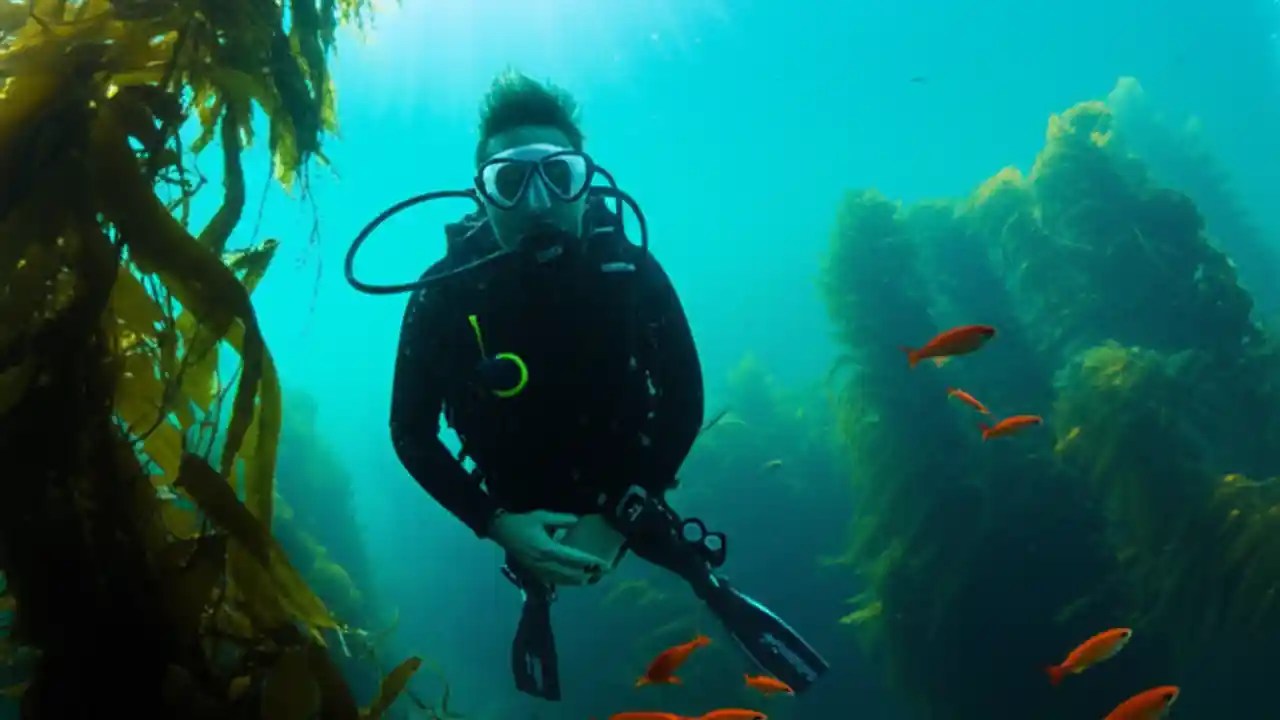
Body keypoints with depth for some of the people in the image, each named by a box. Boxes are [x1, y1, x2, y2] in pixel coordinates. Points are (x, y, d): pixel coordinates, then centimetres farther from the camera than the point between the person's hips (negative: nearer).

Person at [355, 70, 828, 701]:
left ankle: (710, 585, 44)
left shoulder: (629, 269, -26)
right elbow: (411, 434, -17)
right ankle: (536, 594, 49)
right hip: (525, 513, 0)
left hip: (623, 489, 0)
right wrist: (496, 525, -26)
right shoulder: (444, 296, -28)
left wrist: (618, 516, -21)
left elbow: (685, 403, -17)